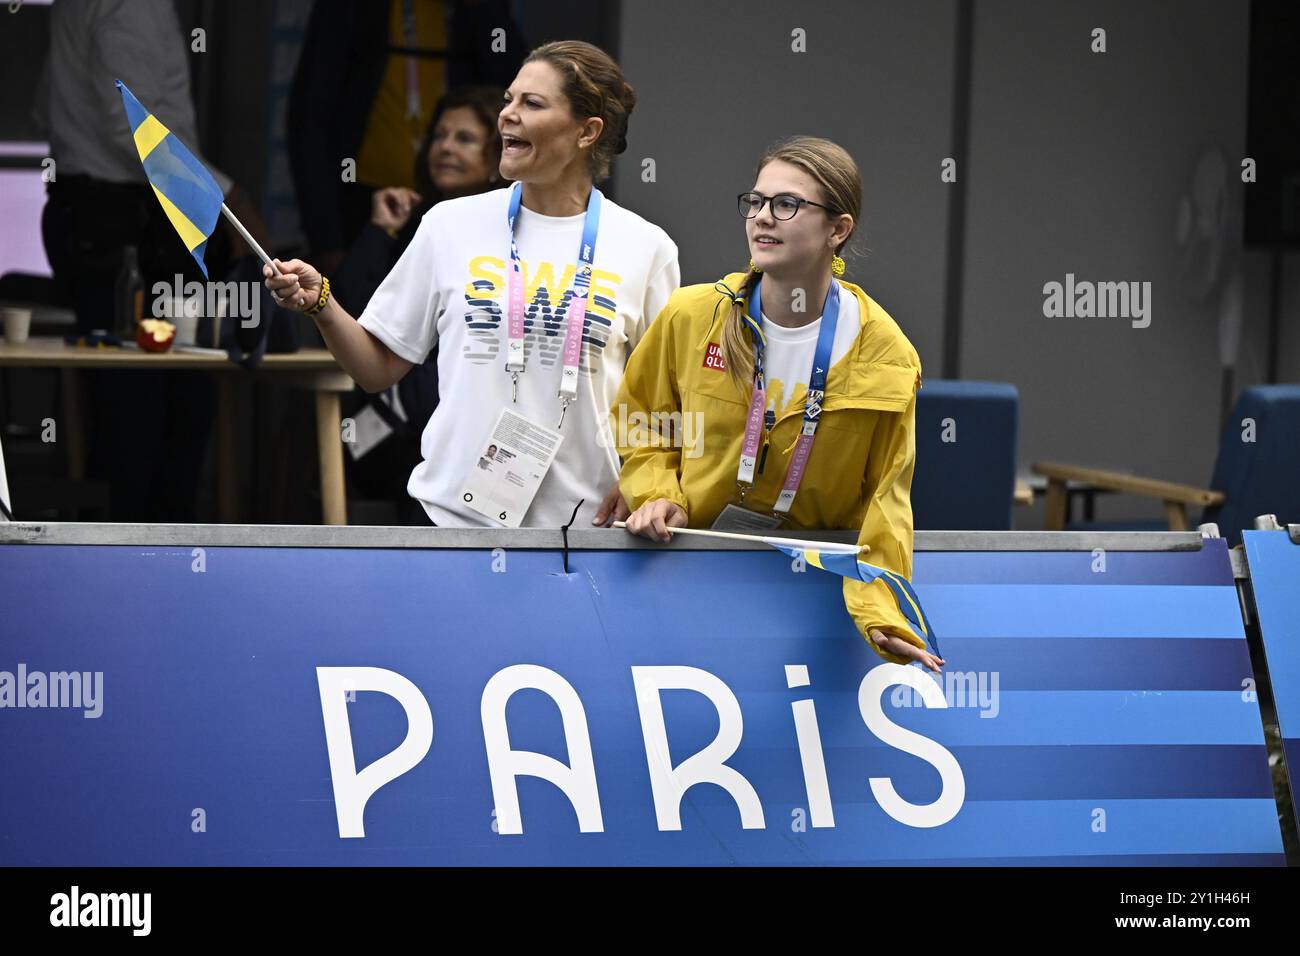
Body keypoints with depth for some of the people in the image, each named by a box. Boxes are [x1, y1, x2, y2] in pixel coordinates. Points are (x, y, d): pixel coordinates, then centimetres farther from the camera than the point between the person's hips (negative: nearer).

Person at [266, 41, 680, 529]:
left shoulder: (645, 248, 3)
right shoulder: (451, 224, 7)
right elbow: (380, 369, 9)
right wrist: (320, 304, -7)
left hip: (581, 524, -1)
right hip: (455, 512, 1)